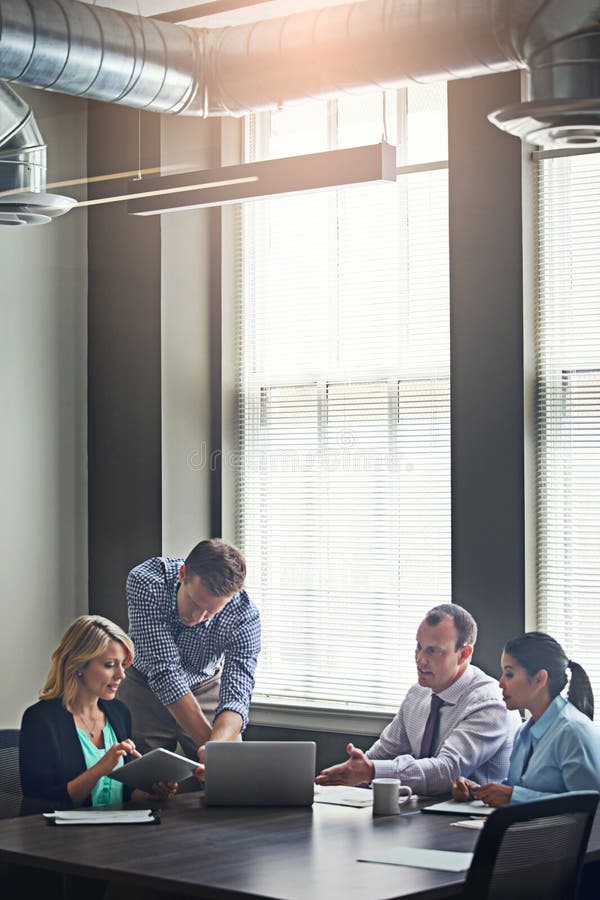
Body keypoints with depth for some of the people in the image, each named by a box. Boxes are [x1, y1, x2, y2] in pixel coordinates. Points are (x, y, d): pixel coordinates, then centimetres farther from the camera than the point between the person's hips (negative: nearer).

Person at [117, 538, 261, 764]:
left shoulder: (244, 617, -28)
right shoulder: (146, 582, -31)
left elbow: (236, 696, -35)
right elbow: (165, 672, -34)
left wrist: (216, 745, -56)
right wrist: (208, 742, -41)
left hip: (206, 690, 1)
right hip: (145, 689, -1)